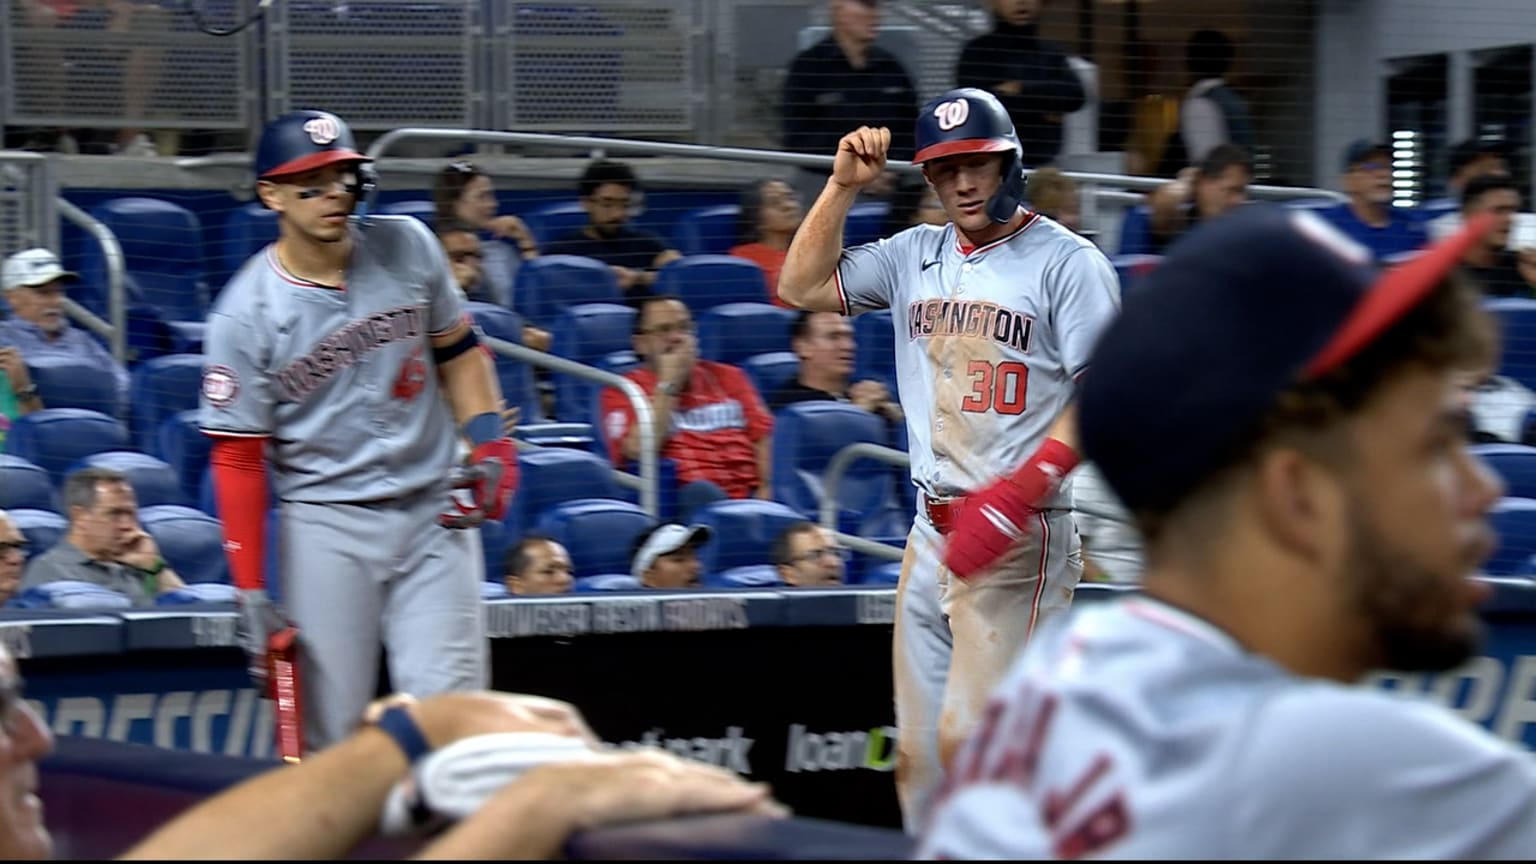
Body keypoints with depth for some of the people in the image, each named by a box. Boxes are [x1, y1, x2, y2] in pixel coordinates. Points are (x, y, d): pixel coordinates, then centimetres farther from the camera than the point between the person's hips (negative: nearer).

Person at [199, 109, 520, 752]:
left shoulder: (407, 247, 0)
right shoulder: (246, 314, -10)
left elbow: (456, 349, 17)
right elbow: (237, 460, -8)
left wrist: (490, 445, 2)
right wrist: (251, 597, -12)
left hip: (434, 511, 2)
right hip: (324, 524, -2)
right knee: (328, 729, -3)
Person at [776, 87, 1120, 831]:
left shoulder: (1067, 261, -6)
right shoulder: (917, 255, 14)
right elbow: (802, 286, 15)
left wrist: (1021, 489, -23)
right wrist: (843, 185, 6)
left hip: (1020, 541, -7)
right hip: (931, 534, 7)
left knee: (970, 739, -16)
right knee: (918, 749, 7)